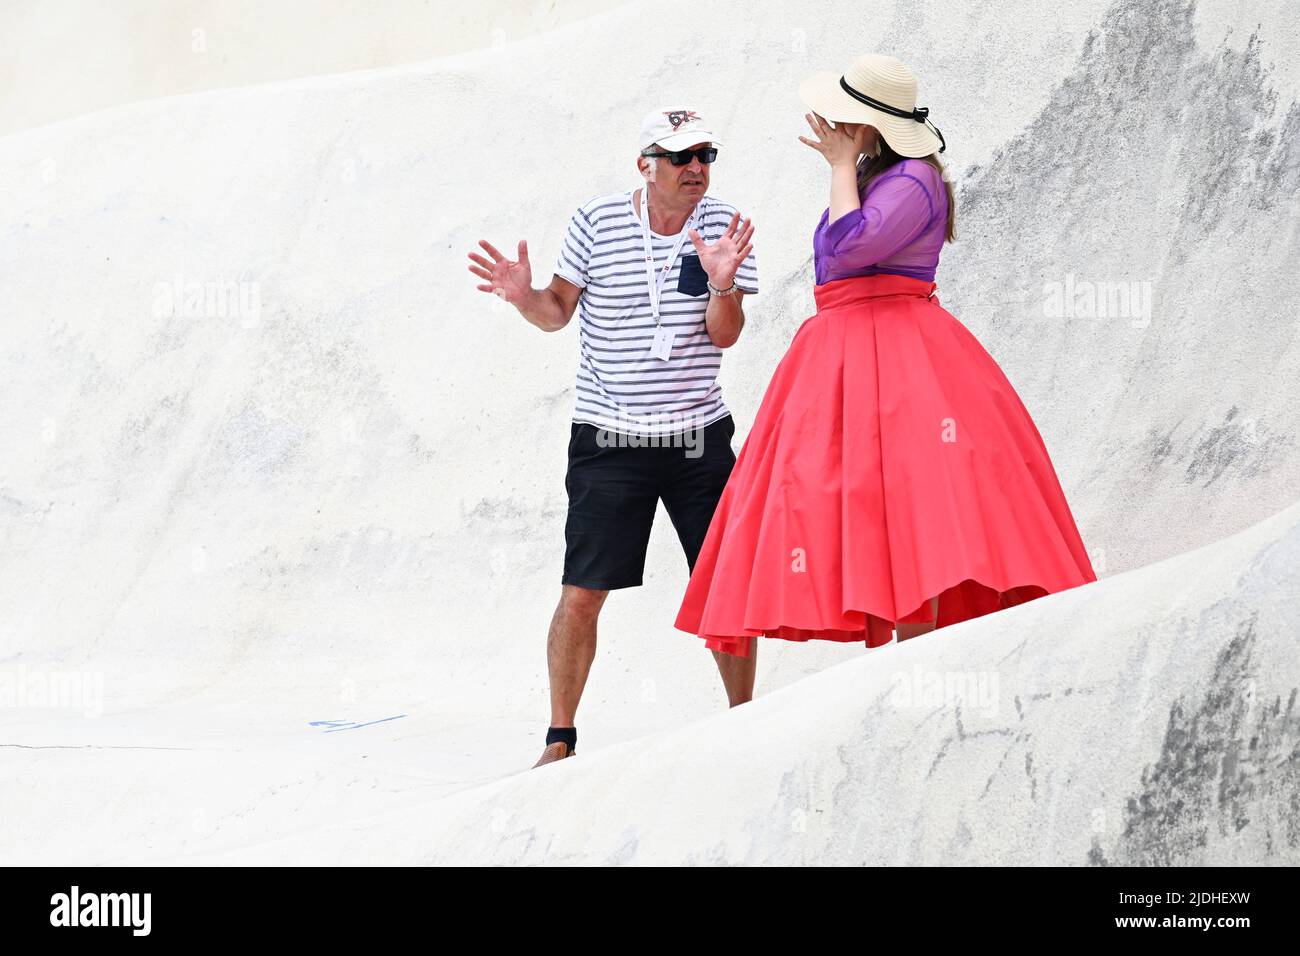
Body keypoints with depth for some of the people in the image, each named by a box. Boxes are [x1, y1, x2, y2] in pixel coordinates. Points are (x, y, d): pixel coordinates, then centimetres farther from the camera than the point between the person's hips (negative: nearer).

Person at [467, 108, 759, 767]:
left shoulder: (723, 226, -1)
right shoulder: (596, 222, -5)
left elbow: (723, 335, -6)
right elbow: (558, 313, 5)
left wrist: (722, 286, -26)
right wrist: (525, 297, -16)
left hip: (700, 439, 2)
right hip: (608, 441, -1)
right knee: (582, 596, -5)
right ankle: (560, 740, 8)